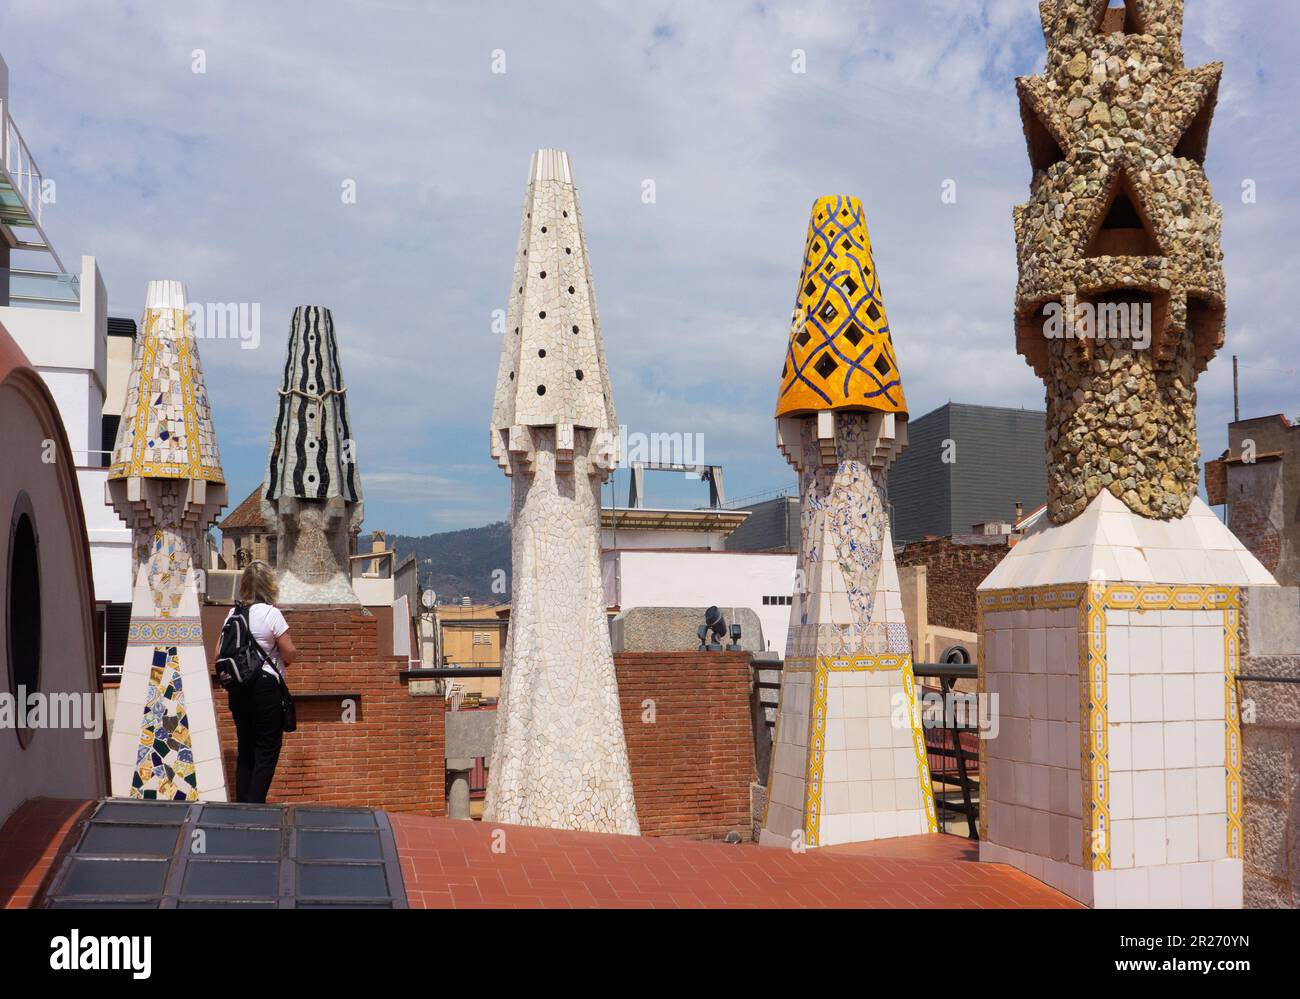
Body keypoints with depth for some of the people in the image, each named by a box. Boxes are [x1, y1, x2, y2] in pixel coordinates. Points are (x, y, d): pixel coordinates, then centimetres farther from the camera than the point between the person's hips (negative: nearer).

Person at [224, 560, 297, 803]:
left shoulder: (233, 614, 5)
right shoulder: (271, 613, -11)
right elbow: (290, 652, -11)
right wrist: (283, 662, 10)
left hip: (238, 689, 6)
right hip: (266, 685, -6)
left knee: (245, 749, 14)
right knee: (267, 751, 0)